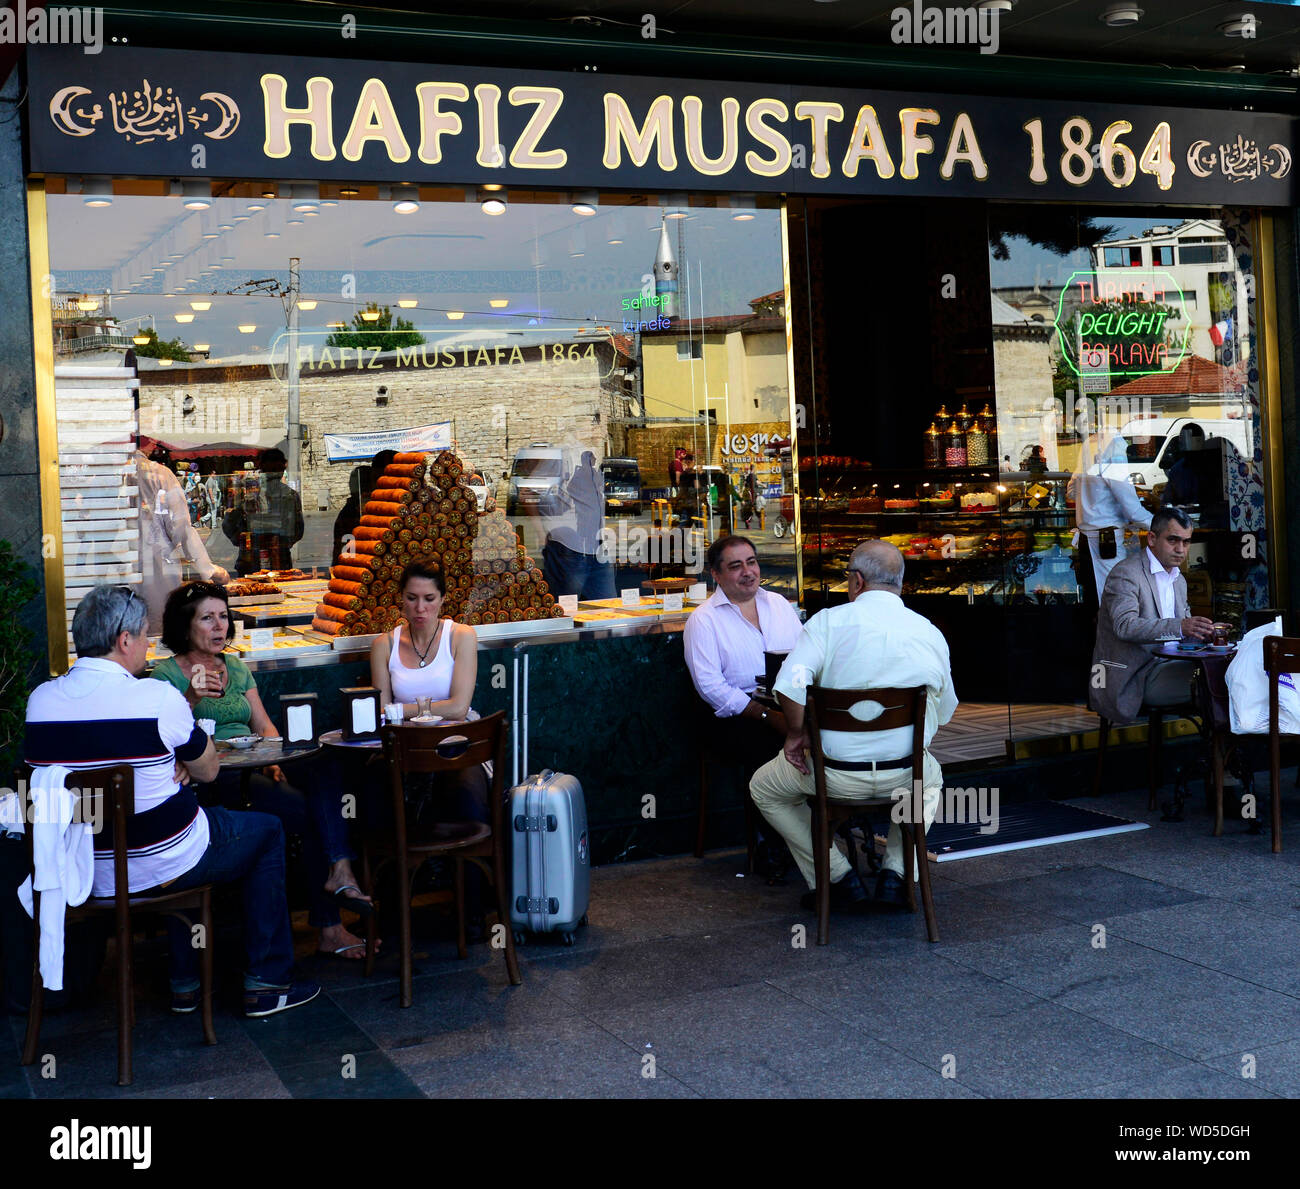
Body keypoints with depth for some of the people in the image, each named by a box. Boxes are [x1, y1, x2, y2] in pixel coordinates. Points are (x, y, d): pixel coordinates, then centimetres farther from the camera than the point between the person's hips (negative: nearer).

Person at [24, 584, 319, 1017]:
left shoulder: (40, 700, -4)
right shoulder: (157, 698, -20)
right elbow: (209, 769, -5)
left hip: (84, 874, 6)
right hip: (165, 867, -6)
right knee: (267, 832, 20)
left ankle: (186, 982, 35)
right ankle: (266, 983, 19)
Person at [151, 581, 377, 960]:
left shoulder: (237, 669, 24)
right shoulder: (167, 675, 6)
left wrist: (275, 758, -1)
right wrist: (191, 699, -21)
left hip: (254, 769, 5)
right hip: (210, 781, -5)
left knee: (322, 771, -29)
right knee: (311, 812, -29)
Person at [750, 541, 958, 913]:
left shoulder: (828, 621, -10)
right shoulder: (931, 633, 1)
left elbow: (790, 686, -24)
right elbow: (944, 713, 12)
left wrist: (796, 734, -7)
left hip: (836, 774, -3)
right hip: (905, 774, 3)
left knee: (764, 788, 25)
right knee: (931, 777, 40)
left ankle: (838, 878, 17)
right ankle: (895, 872, 23)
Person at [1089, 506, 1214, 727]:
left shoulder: (1179, 581, 21)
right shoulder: (1126, 573, -9)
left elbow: (1184, 633, 20)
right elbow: (1125, 626, -25)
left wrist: (1204, 632, -5)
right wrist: (1180, 626, -38)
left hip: (1165, 665, 8)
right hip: (1135, 678, -8)